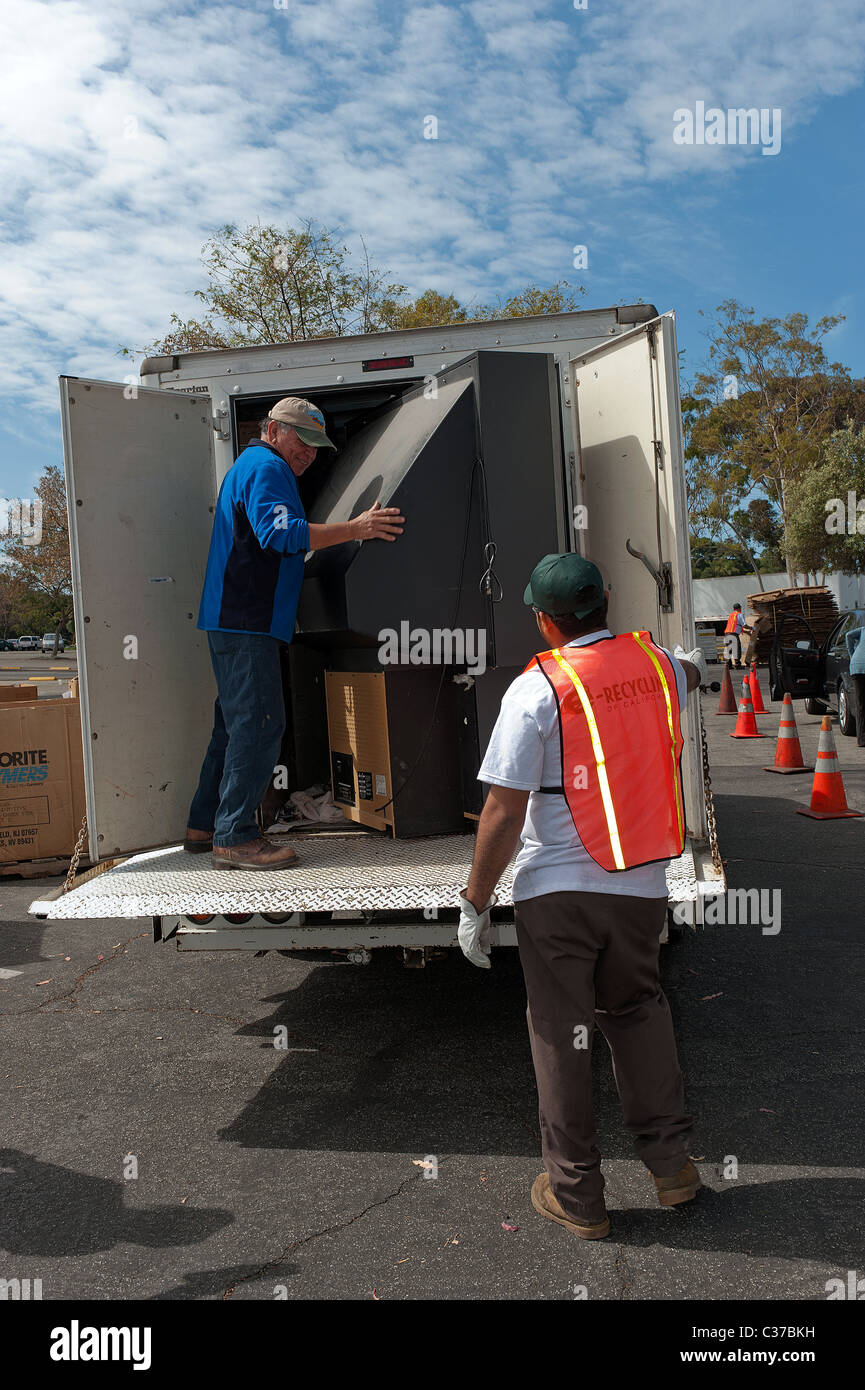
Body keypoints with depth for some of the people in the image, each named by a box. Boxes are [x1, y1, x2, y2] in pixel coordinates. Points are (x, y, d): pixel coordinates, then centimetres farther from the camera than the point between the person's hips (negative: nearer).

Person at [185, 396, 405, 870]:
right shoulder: (267, 467, -8)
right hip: (247, 622, -11)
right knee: (258, 724, -11)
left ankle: (204, 826, 22)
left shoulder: (249, 466, 26)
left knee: (236, 722, 14)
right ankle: (234, 837, -8)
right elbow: (279, 532, -25)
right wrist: (355, 529, -27)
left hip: (232, 620, 11)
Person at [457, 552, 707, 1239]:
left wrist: (475, 904, -5)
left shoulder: (536, 689, -14)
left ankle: (578, 1197, 23)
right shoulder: (659, 664, 1)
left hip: (557, 892, -4)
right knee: (638, 1010, 24)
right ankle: (671, 1162, 31)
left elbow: (504, 810, -15)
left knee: (562, 1035, 10)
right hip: (642, 886, 5)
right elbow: (687, 674, 29)